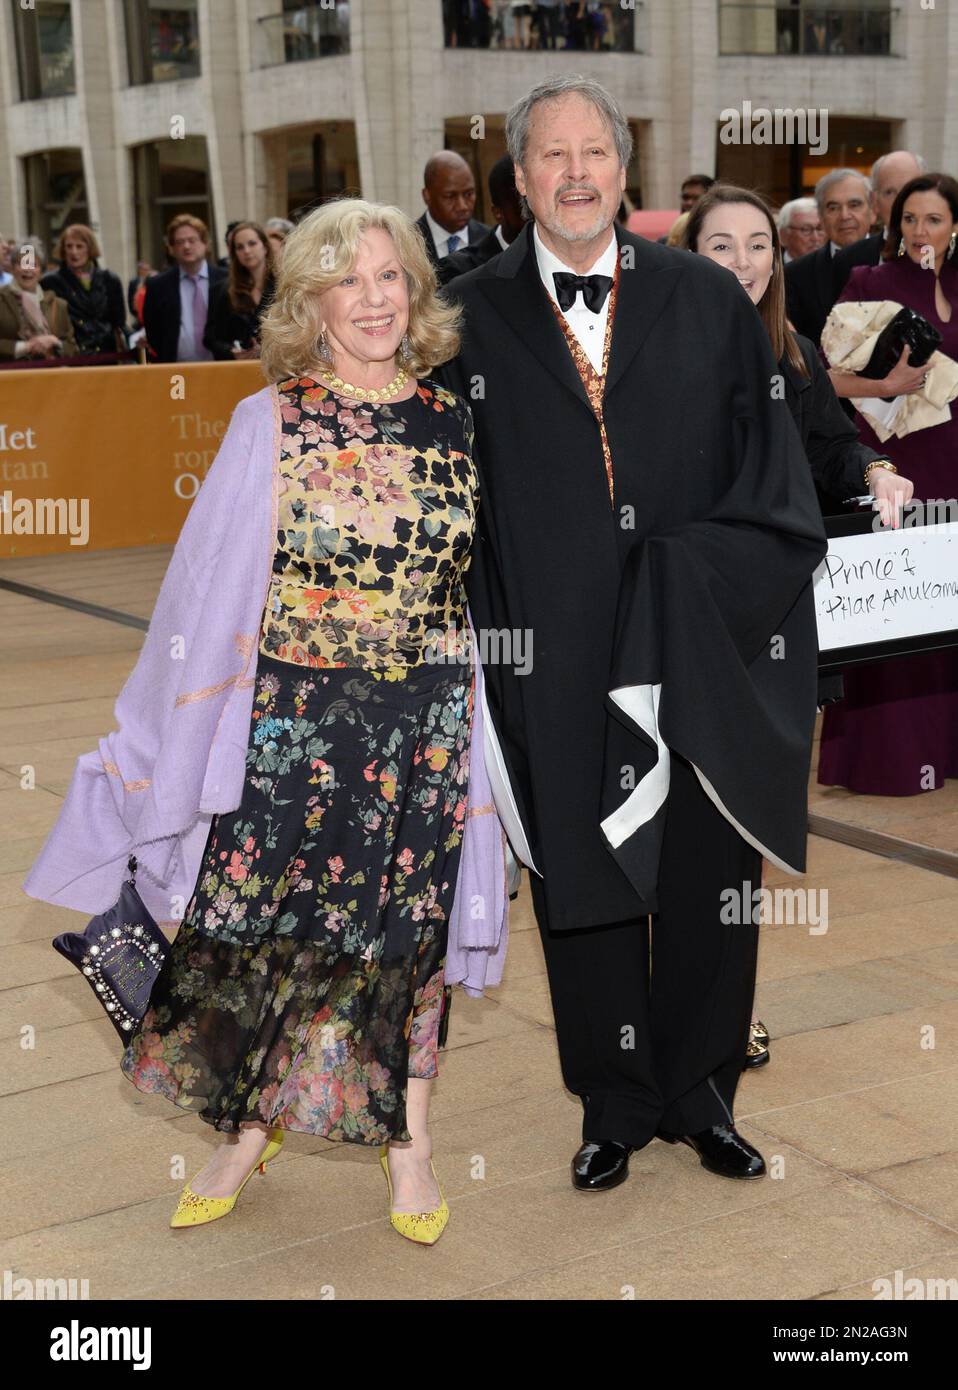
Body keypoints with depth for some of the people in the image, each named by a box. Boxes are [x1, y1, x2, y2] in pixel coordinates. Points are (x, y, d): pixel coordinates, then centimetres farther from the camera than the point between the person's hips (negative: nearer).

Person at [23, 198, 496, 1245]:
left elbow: (490, 589, 11)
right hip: (290, 725, -1)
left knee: (406, 931, 9)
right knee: (265, 923, 6)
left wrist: (484, 725, 9)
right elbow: (210, 583, 0)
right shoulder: (267, 424, -2)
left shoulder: (455, 425, 3)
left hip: (426, 733, 1)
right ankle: (245, 1132, 27)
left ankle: (405, 1137, 26)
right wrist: (161, 736, 0)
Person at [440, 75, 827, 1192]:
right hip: (554, 670, 0)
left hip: (704, 665, 1)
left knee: (711, 888, 8)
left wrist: (686, 583, -11)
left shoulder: (709, 302, 6)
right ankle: (615, 1109, 28)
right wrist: (469, 651, -5)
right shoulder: (468, 318, 4)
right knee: (583, 892, 10)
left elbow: (771, 474, 4)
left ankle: (700, 1098, 29)